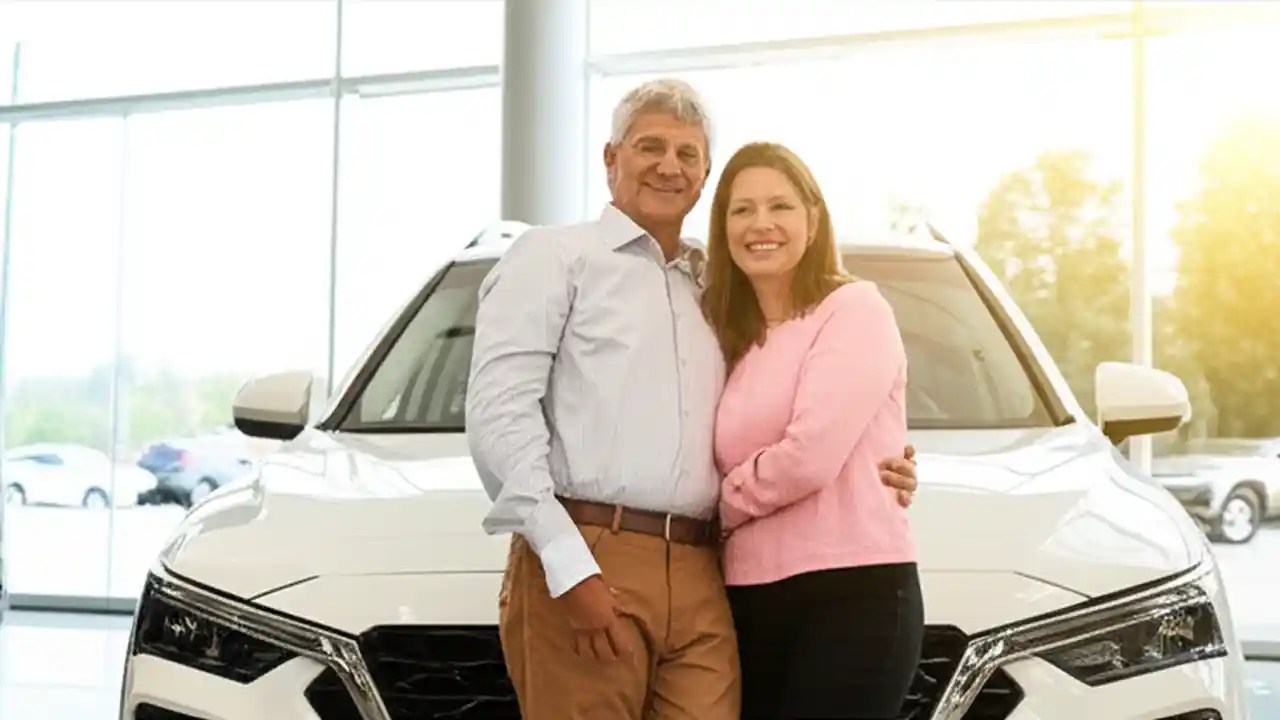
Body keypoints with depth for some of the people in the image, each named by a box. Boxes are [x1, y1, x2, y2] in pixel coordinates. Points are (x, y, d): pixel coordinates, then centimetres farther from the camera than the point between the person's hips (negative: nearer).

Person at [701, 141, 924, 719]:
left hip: (852, 592, -7)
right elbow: (729, 462, 12)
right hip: (751, 602, 7)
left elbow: (810, 456, -15)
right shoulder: (733, 341, 18)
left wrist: (719, 506, -2)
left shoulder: (854, 308, -5)